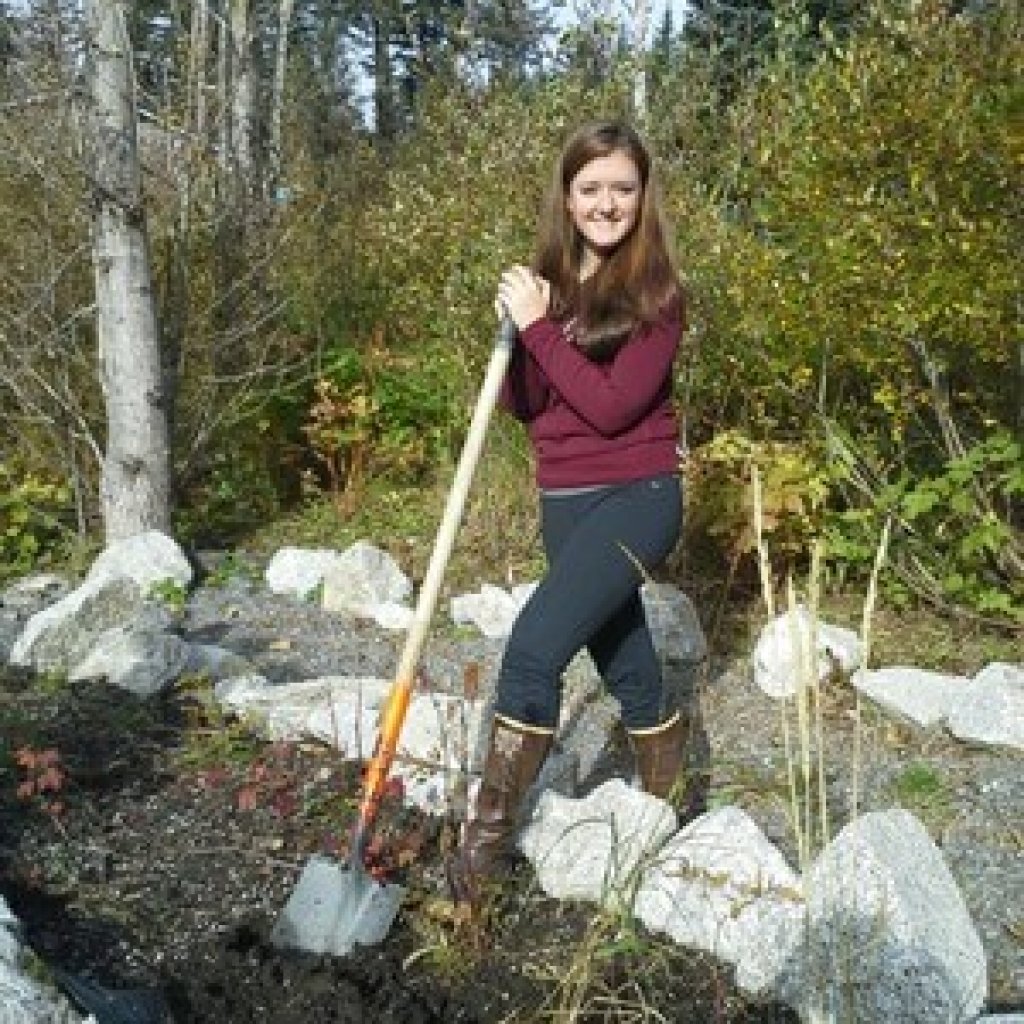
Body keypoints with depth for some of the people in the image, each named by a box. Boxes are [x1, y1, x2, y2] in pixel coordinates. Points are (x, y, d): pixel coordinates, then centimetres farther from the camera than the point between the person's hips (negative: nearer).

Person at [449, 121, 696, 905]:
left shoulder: (655, 292, -8)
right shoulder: (550, 281, 7)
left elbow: (612, 406, -19)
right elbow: (523, 406, 5)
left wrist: (539, 326, -17)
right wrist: (514, 332, -12)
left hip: (637, 496, -6)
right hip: (564, 501, 6)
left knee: (534, 646, -20)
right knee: (625, 664, 17)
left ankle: (491, 834, -6)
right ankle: (667, 799, 38)